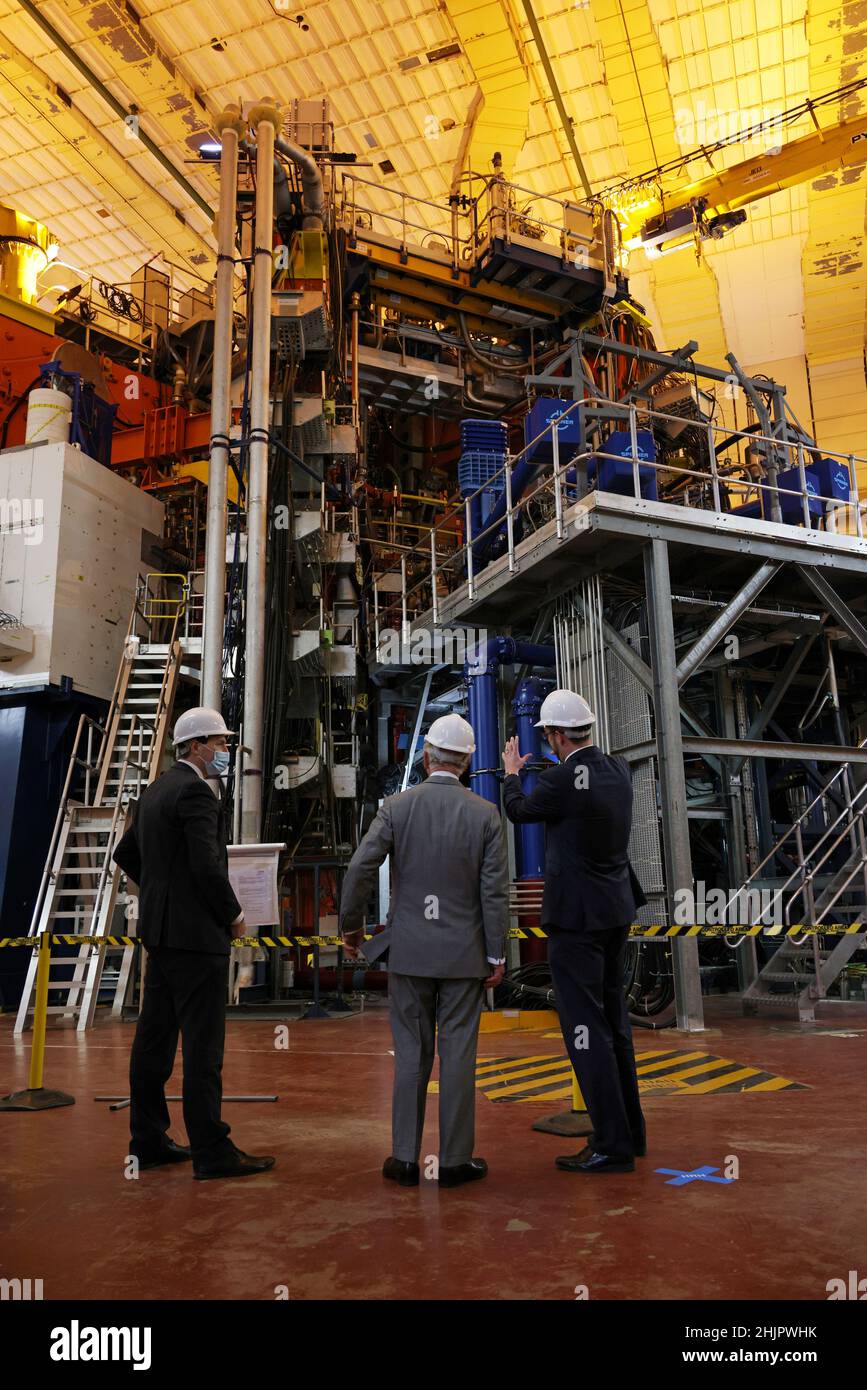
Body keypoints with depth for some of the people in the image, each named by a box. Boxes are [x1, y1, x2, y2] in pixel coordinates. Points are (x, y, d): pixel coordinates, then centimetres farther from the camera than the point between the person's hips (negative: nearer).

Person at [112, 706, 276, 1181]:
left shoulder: (155, 791, 13)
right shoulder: (195, 791, -16)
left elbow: (125, 853, 21)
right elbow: (208, 866, -22)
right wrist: (233, 915, -9)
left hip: (159, 931, 10)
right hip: (196, 933, -10)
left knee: (154, 1039, 14)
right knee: (202, 1044, -4)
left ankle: (148, 1141, 24)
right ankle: (212, 1152, 3)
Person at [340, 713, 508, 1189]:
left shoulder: (396, 807, -5)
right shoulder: (485, 814, -5)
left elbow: (360, 869, -12)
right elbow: (494, 892, -6)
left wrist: (350, 924, 3)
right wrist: (496, 956, 1)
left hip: (409, 952, 1)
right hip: (463, 953, 0)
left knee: (411, 1053, 11)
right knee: (458, 1055, 8)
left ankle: (405, 1157, 17)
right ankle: (456, 1159, 16)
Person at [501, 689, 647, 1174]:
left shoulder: (562, 781, -20)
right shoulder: (620, 770, 0)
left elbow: (518, 811, 0)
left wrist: (511, 772, 19)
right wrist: (571, 762, 37)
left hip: (576, 916, -8)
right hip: (617, 911, 8)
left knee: (586, 1027, -1)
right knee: (612, 1020, 18)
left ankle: (612, 1145, 5)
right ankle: (629, 1129, 28)